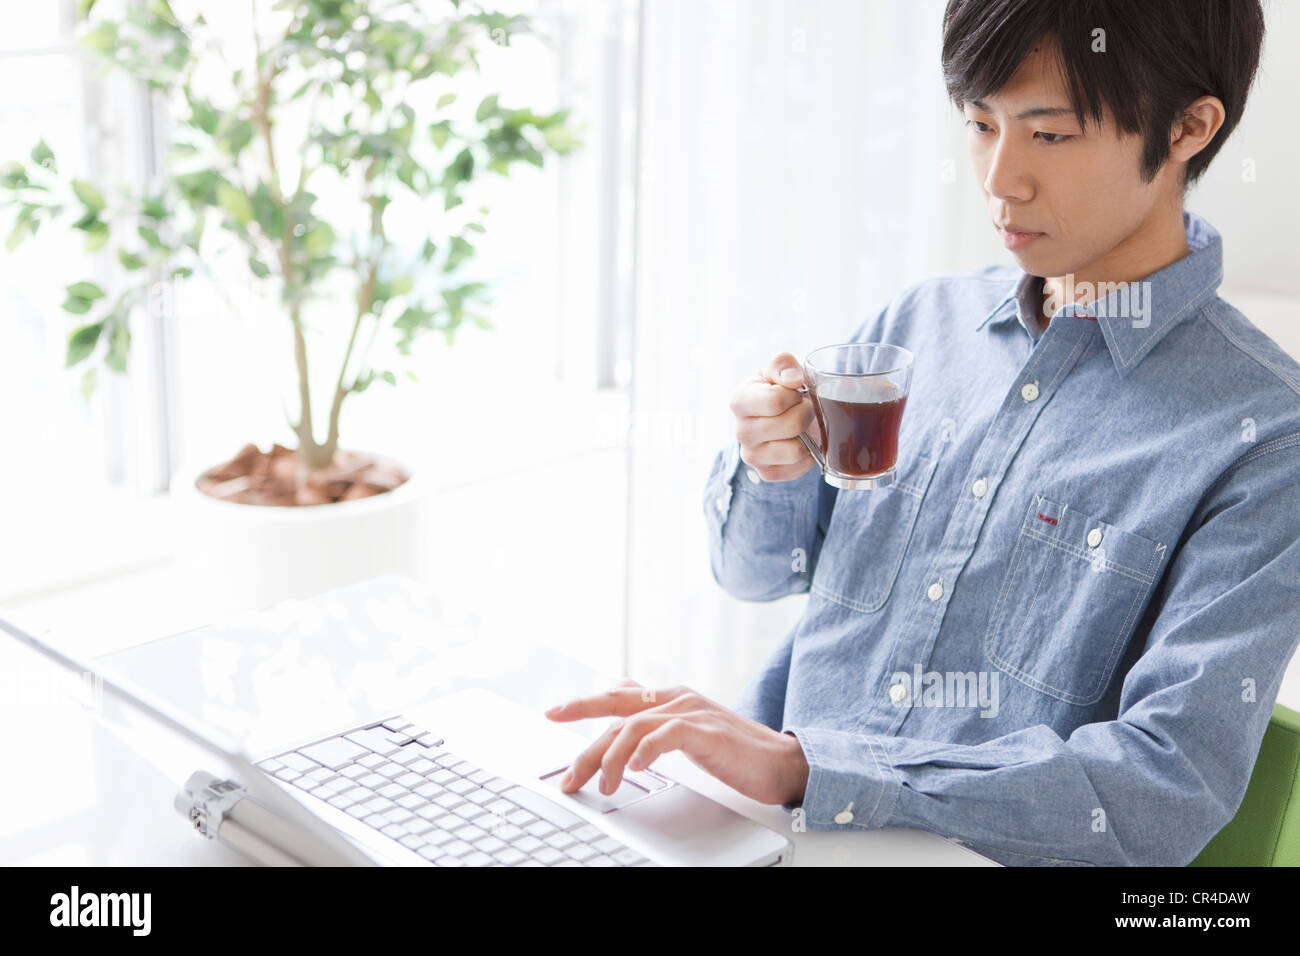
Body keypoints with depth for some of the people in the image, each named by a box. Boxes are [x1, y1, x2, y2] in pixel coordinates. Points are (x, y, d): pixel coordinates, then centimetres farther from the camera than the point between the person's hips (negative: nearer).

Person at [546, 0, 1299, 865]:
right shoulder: (923, 322, 6)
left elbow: (1175, 790, -20)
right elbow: (756, 572, 16)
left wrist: (800, 765, -26)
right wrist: (768, 469, -8)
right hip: (778, 831, 5)